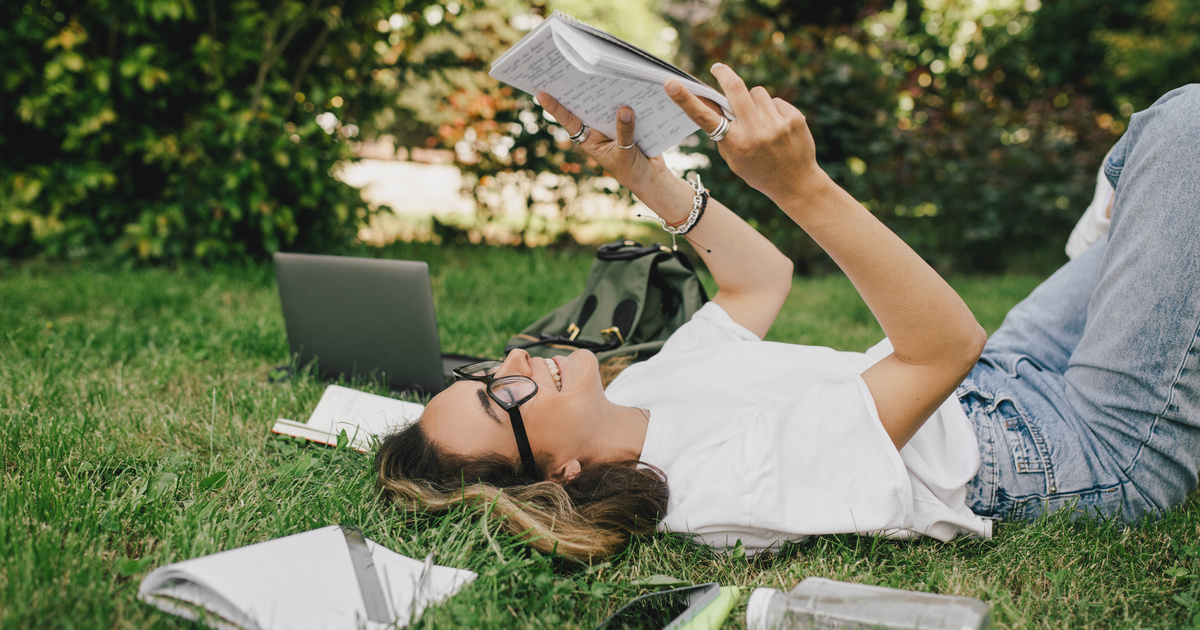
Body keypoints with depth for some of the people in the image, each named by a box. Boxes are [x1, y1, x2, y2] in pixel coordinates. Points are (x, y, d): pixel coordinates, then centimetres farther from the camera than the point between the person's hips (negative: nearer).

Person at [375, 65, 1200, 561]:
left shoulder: (635, 394, -8)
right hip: (1098, 450, -7)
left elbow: (763, 275, 4)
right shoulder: (719, 489, -35)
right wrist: (801, 184, -42)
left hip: (1000, 386, 8)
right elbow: (946, 343, -35)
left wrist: (642, 173, -4)